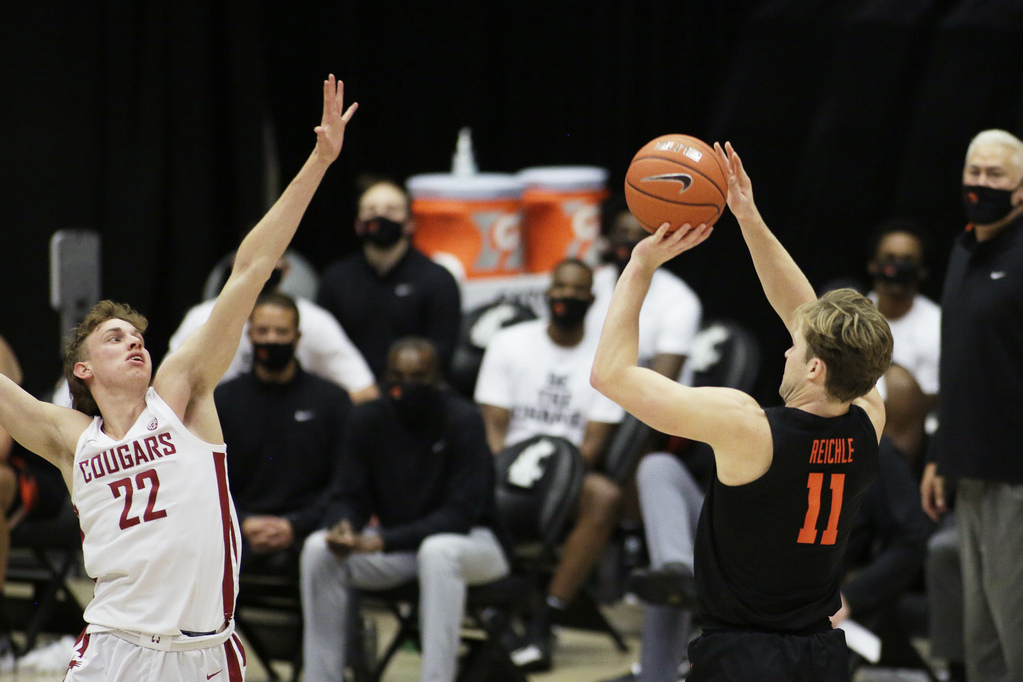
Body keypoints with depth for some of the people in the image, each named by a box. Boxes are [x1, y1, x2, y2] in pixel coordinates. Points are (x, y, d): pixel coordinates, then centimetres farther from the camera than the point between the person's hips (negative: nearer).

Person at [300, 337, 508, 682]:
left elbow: (460, 514, -24)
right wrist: (343, 528, -27)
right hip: (397, 547, 5)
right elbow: (350, 496, -1)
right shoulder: (367, 418, -4)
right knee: (318, 549, -19)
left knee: (437, 550, -38)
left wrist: (381, 542, -33)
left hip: (472, 541, -5)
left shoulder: (462, 420, -18)